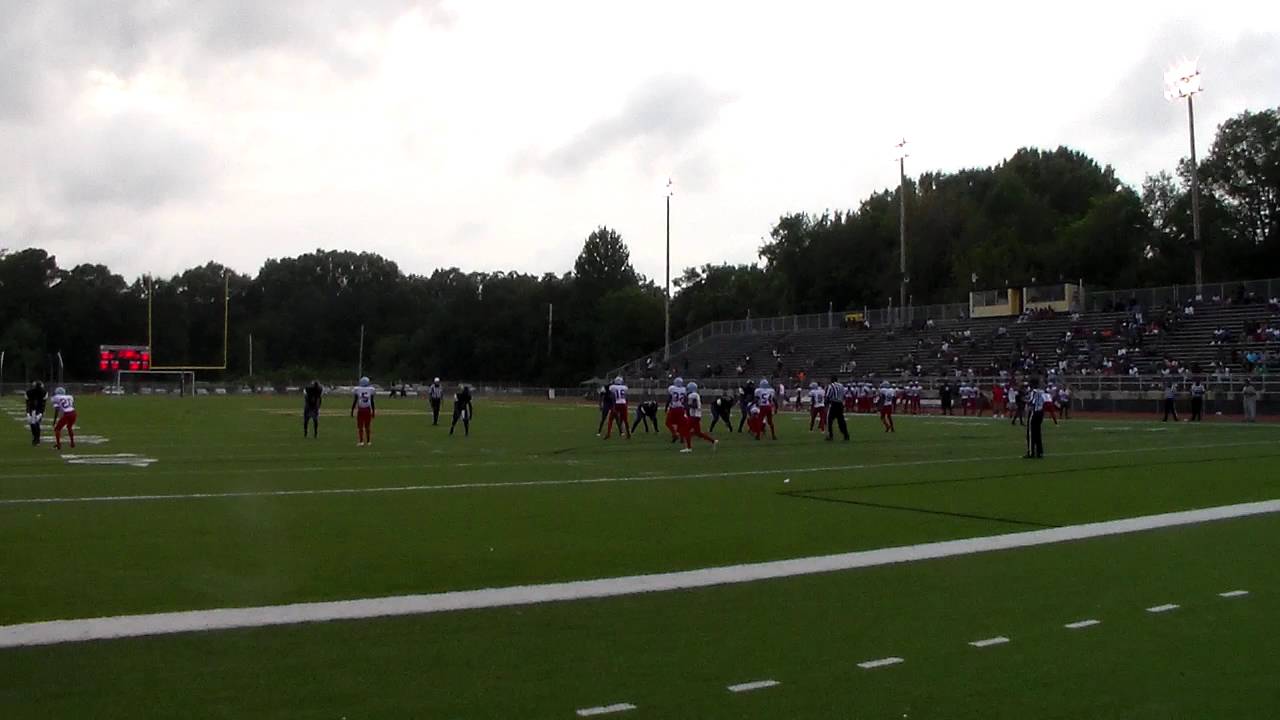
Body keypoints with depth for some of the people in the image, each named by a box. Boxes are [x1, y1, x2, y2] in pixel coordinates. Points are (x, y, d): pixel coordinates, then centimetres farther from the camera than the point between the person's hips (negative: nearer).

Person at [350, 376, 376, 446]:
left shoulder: (357, 389, -4)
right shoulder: (370, 389, 0)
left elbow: (354, 401, -2)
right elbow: (372, 402, 4)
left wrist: (352, 410, 6)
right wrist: (373, 411, 12)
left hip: (360, 410, -2)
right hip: (368, 410, 2)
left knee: (360, 427, 4)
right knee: (367, 427, 11)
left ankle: (361, 442, -3)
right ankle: (368, 441, 16)